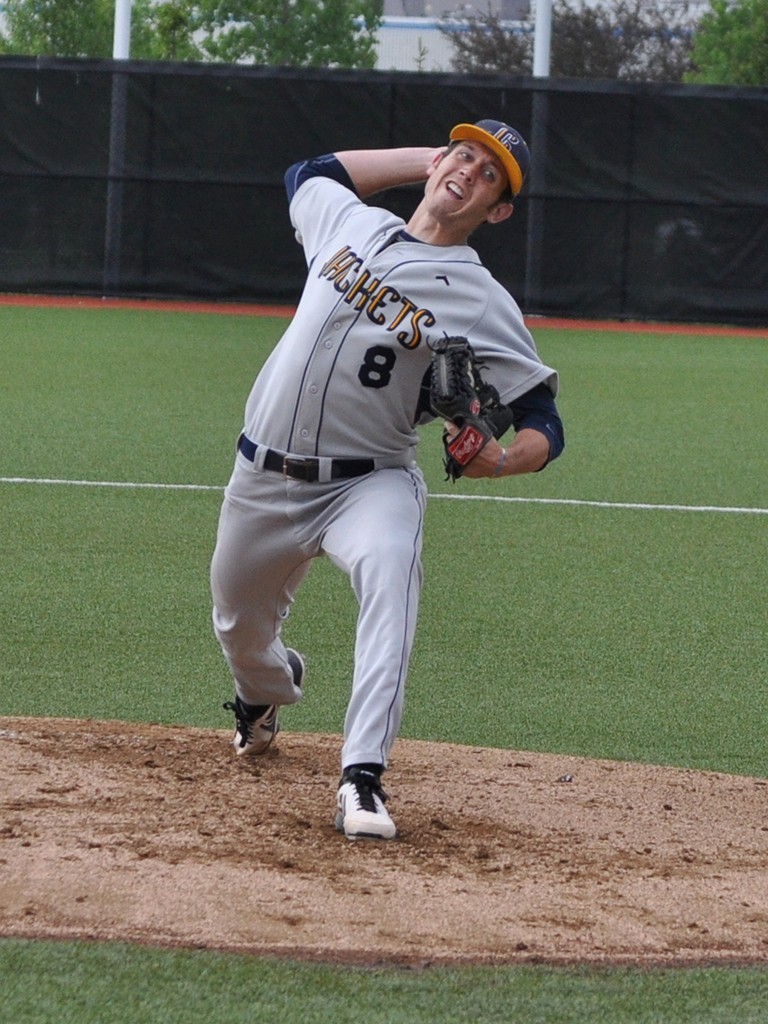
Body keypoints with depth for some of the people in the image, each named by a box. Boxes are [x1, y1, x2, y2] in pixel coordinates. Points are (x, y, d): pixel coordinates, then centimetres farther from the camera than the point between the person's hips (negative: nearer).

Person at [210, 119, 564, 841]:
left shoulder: (481, 303, -9)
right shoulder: (350, 221, 5)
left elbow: (545, 426, -10)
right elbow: (307, 173, 28)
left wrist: (501, 460, -34)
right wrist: (421, 158, 16)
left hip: (370, 482, -5)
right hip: (263, 480, 5)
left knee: (389, 570, -36)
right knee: (240, 626, 18)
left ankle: (362, 780, -44)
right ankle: (268, 691, 58)